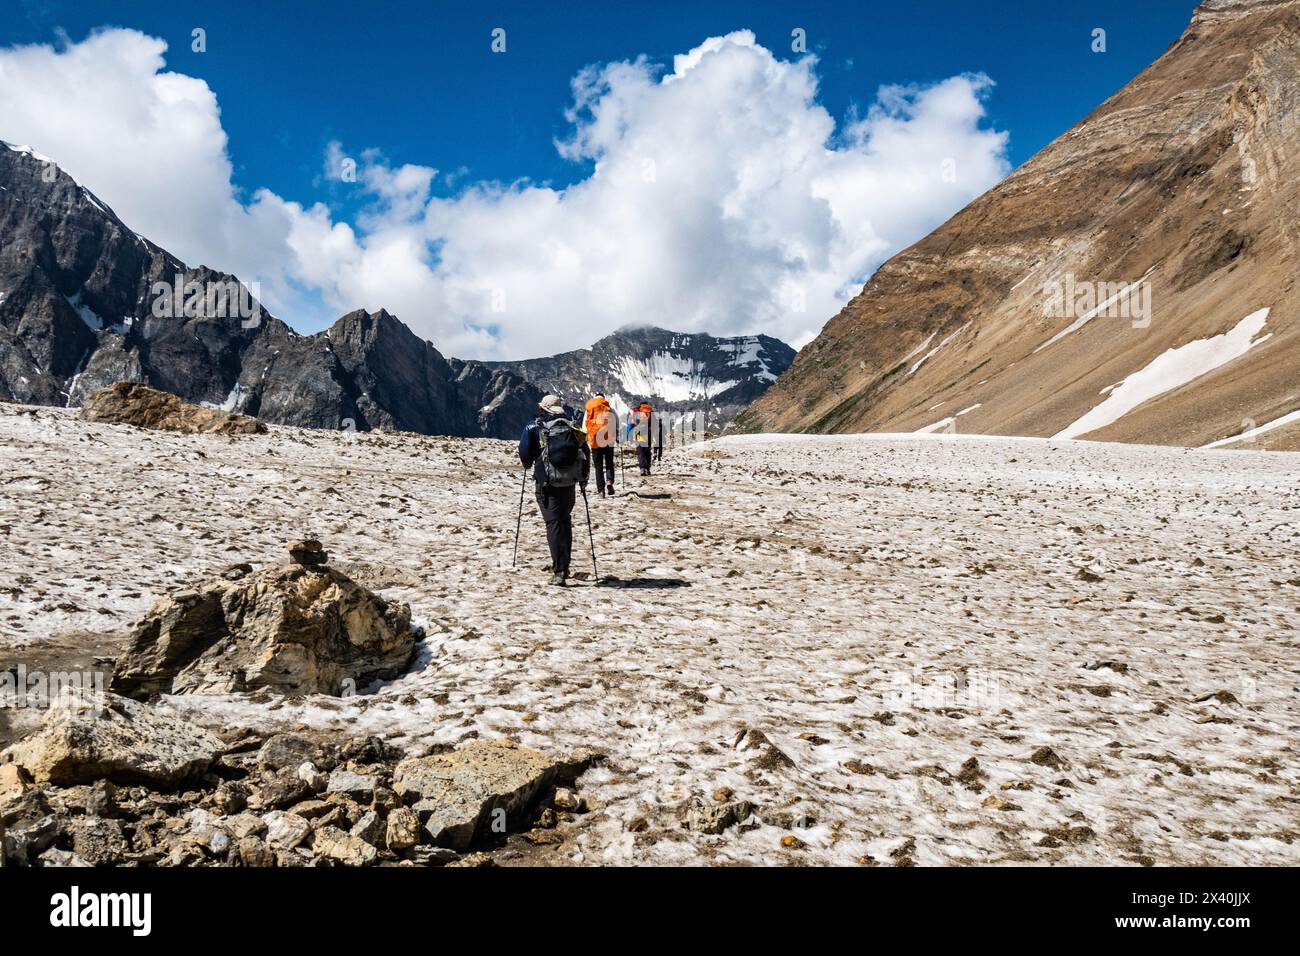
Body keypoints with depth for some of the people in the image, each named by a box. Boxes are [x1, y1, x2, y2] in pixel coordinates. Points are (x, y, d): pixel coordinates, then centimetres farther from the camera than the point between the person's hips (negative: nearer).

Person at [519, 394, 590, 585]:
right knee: (565, 522, 18)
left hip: (546, 482, -3)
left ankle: (559, 571, -11)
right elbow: (585, 452, 7)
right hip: (569, 482, 3)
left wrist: (528, 465, 17)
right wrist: (583, 479, 17)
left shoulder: (534, 426, 0)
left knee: (554, 523, -2)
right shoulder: (572, 427, 8)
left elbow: (524, 452, -6)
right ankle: (564, 567, 25)